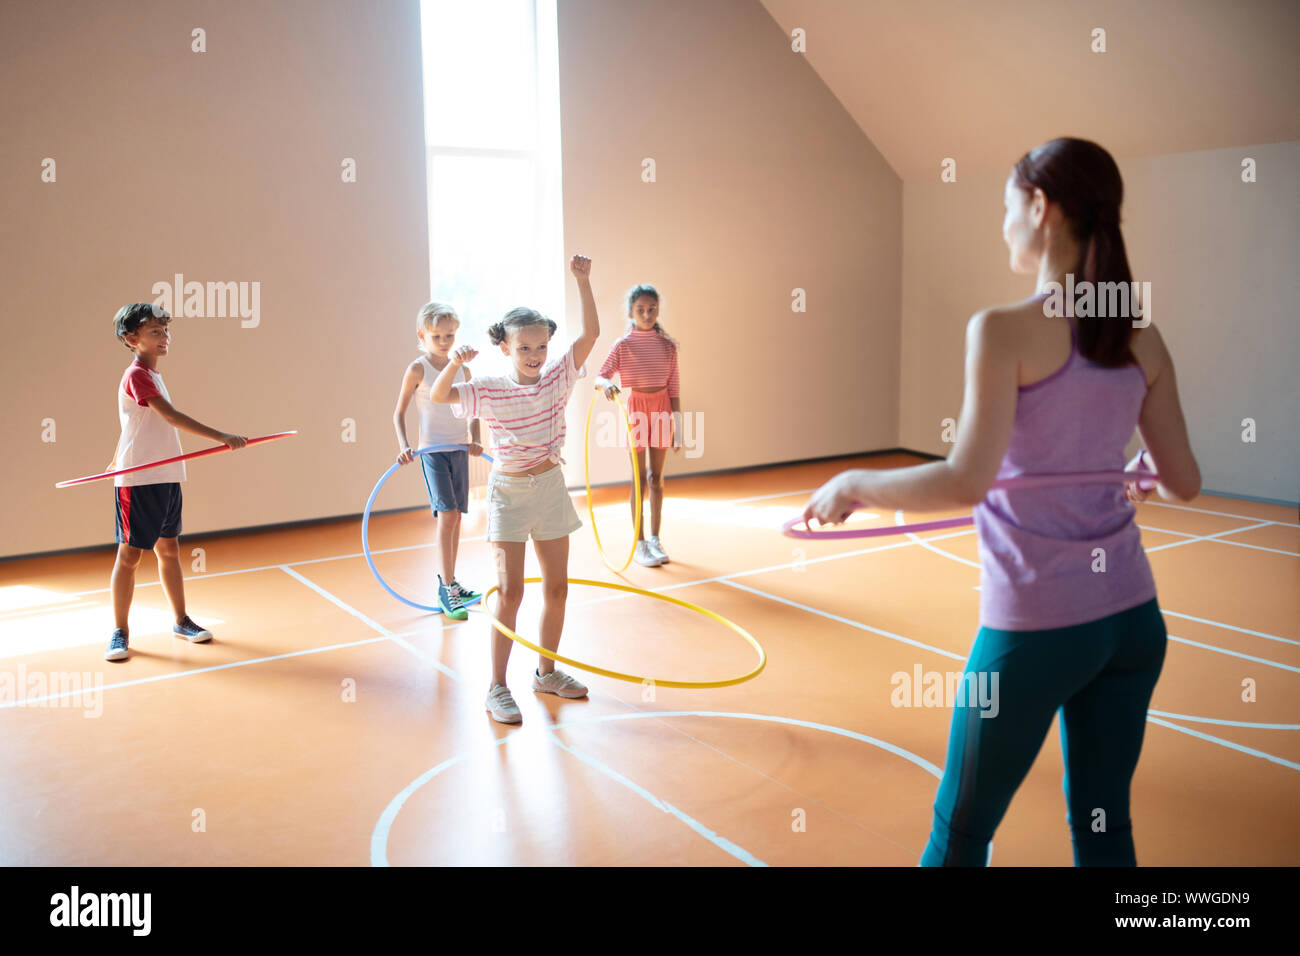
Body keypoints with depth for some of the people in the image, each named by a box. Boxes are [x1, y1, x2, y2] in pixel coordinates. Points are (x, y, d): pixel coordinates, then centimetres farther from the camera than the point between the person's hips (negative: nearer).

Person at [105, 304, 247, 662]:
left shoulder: (151, 375, 14)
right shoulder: (137, 375, -13)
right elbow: (172, 416, -25)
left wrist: (118, 461, 29)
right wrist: (221, 437, -30)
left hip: (165, 478, 8)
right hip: (138, 481, -8)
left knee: (169, 549, 14)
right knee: (130, 554, 0)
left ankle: (181, 621, 24)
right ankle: (120, 632, 10)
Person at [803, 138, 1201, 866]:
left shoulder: (1005, 330, -15)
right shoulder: (1142, 341, 3)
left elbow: (968, 481, -23)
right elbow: (1185, 483, 6)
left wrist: (853, 486, -9)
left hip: (1034, 625, -6)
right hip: (1132, 617, 6)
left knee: (962, 829, 13)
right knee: (1104, 827, 19)